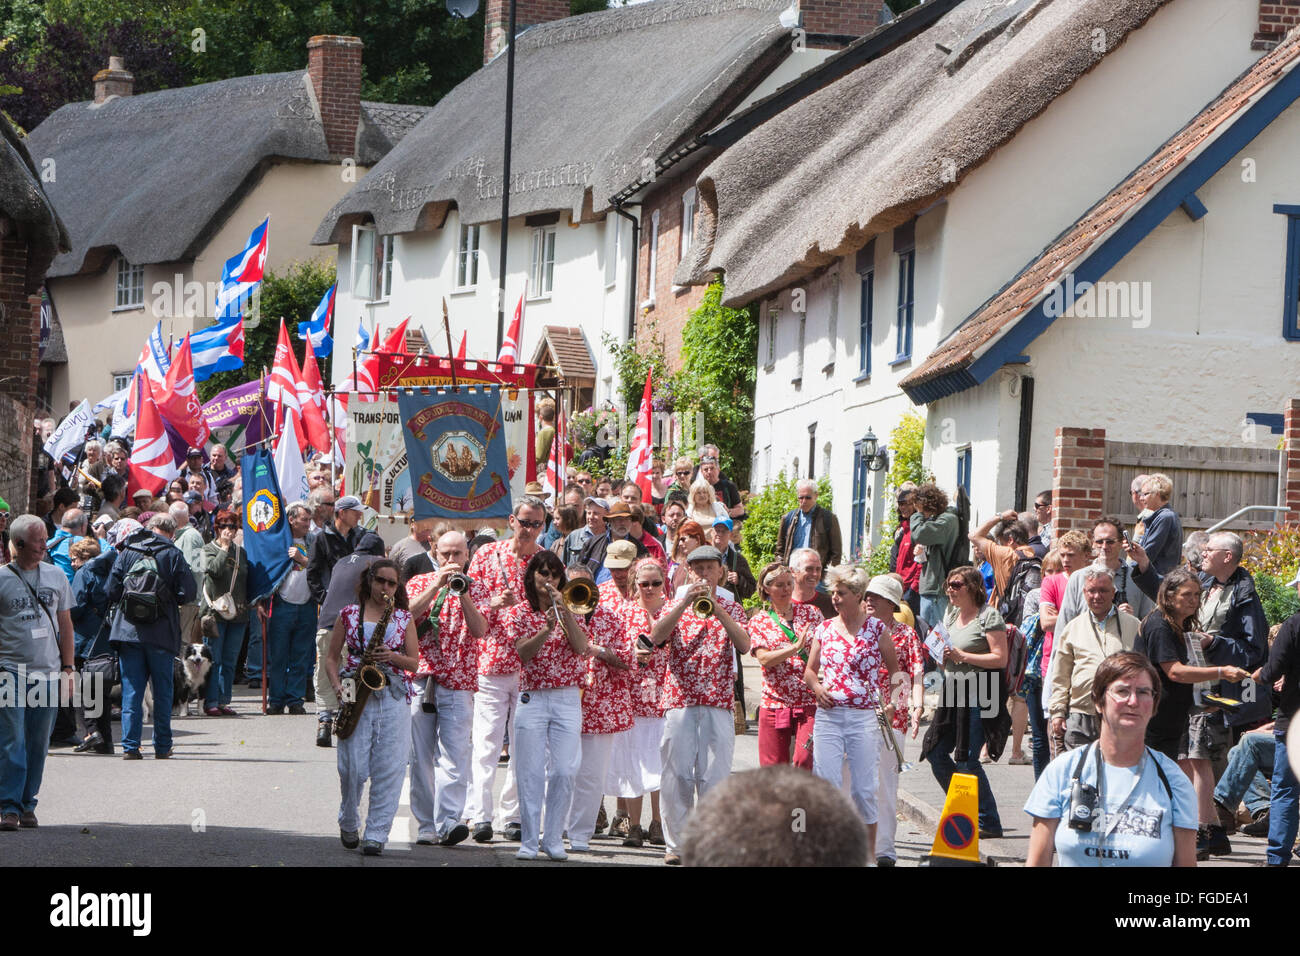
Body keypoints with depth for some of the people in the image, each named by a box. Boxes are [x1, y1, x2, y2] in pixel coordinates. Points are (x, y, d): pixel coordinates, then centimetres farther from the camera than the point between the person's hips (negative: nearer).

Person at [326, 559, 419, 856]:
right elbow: (331, 657, 10)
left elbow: (414, 663, 9)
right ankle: (348, 823, 19)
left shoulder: (404, 619, 11)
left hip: (393, 698, 1)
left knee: (388, 769, -6)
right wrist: (337, 686, -6)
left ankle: (376, 834, -3)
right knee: (352, 767, -6)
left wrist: (393, 657, -11)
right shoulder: (349, 614, 10)